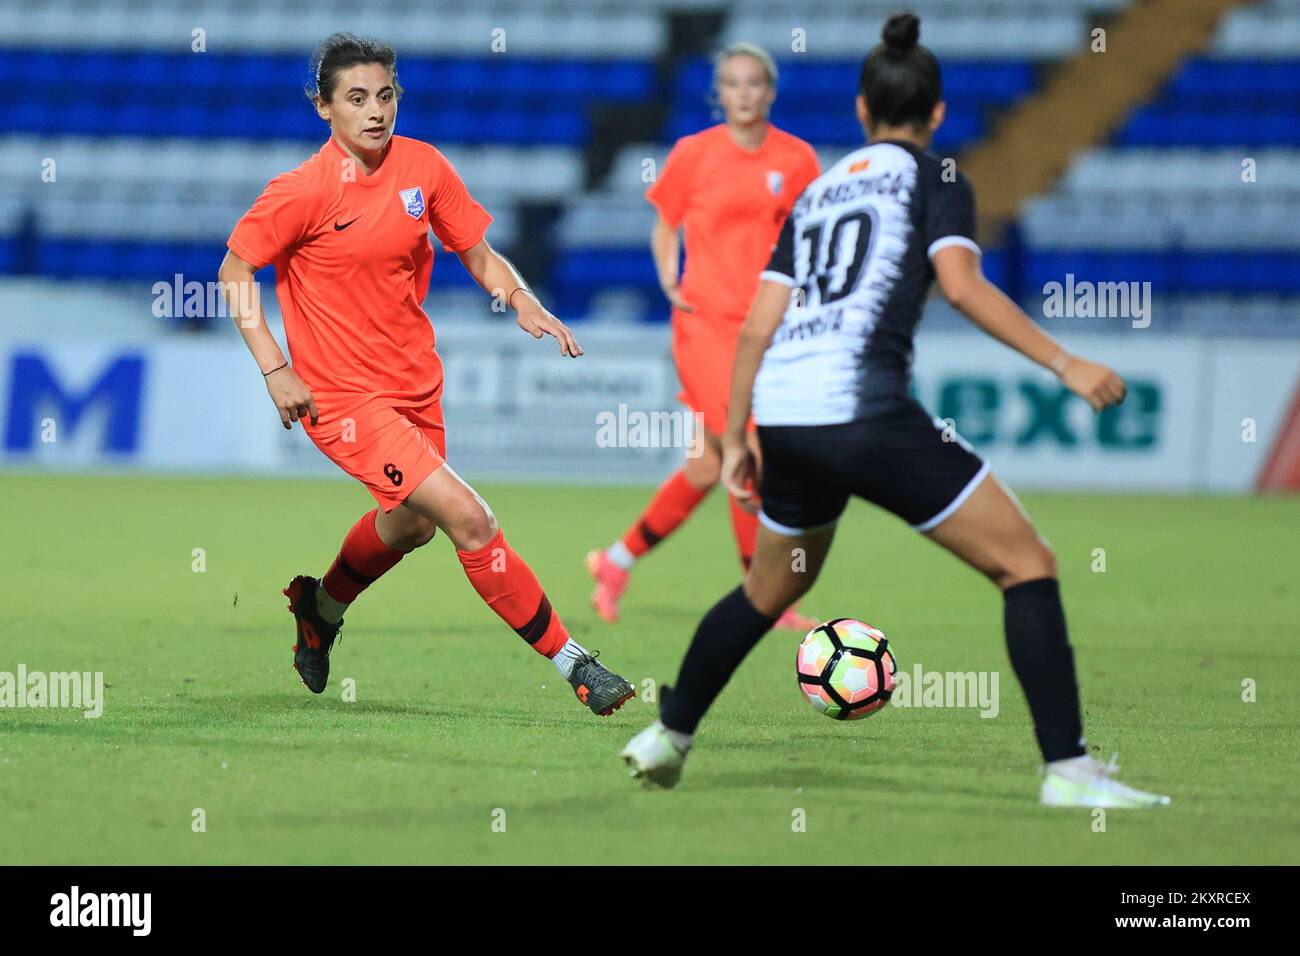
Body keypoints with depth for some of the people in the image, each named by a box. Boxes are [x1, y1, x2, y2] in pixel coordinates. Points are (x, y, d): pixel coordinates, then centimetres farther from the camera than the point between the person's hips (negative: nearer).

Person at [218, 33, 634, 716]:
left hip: (417, 384, 7)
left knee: (411, 524, 27)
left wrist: (522, 301, -11)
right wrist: (275, 370, -12)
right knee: (468, 518, -17)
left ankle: (320, 609, 55)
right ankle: (573, 664, -9)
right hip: (343, 396, -7)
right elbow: (234, 269, -6)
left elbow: (477, 250, 8)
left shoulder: (423, 166, -2)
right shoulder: (303, 191, -16)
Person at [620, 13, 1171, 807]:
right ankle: (1069, 769, -11)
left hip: (783, 415, 7)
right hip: (864, 411, -7)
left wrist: (736, 436, 28)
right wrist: (1065, 365, -12)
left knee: (769, 591, 31)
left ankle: (667, 737, 40)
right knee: (1028, 565, -2)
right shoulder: (935, 181, 5)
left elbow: (759, 326, 20)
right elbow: (962, 286, -12)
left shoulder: (816, 192, 23)